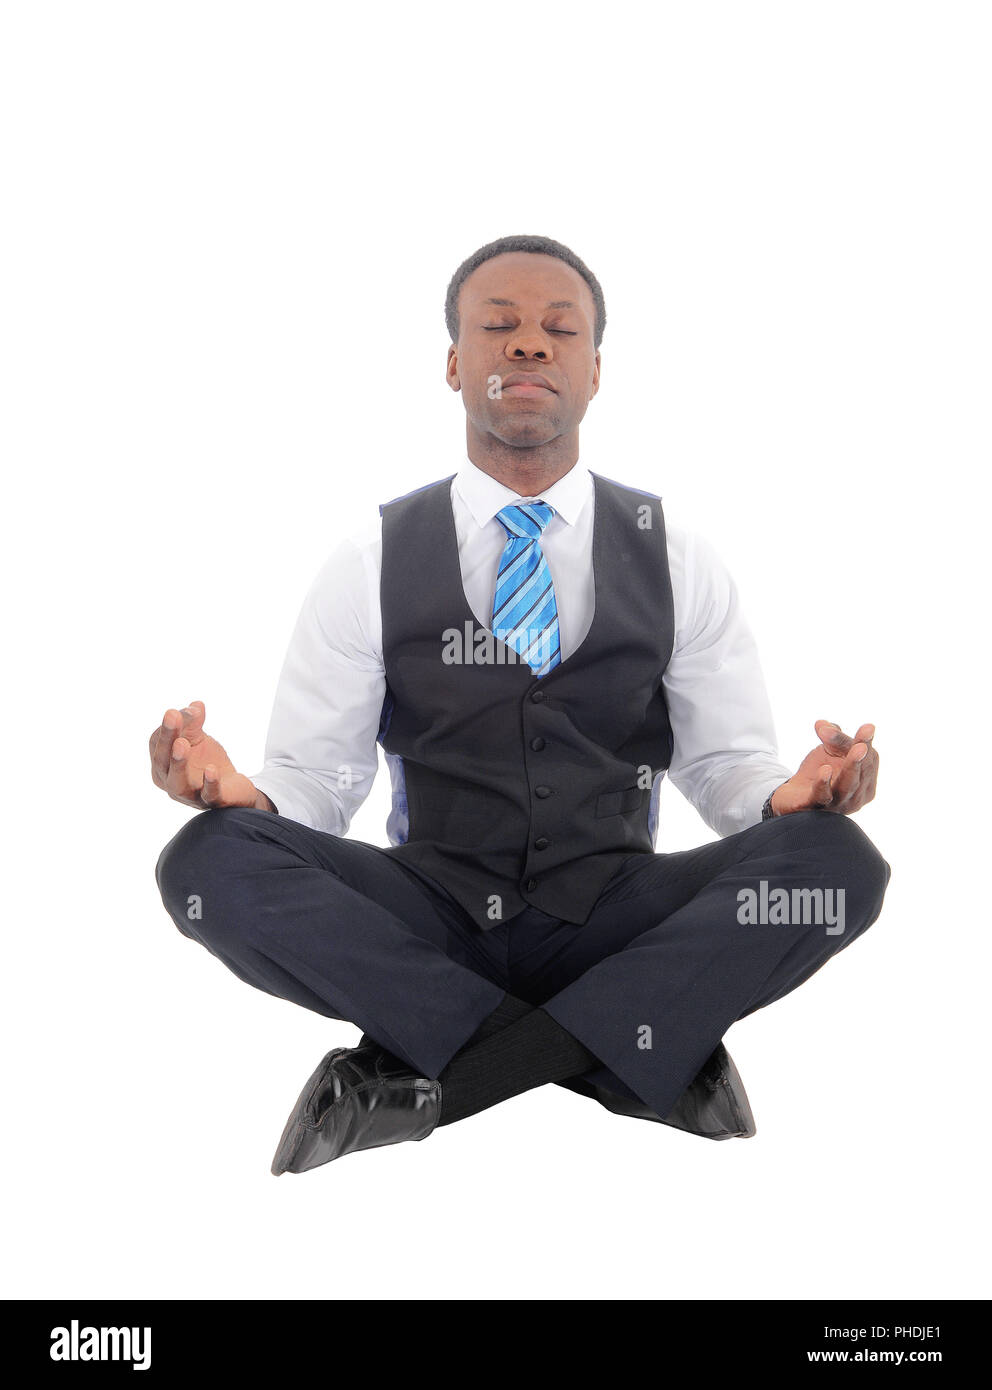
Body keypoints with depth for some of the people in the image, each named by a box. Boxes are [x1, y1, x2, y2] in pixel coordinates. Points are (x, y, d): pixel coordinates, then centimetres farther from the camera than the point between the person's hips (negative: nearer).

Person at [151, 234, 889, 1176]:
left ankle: (424, 1078, -24)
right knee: (211, 858, -28)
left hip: (613, 924, 1)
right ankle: (634, 1059, -22)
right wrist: (240, 792, -21)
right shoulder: (372, 565, 4)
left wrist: (790, 796, -17)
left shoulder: (674, 561, 7)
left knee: (838, 858, -26)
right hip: (425, 930, 0)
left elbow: (727, 763, 7)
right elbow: (316, 778, 2)